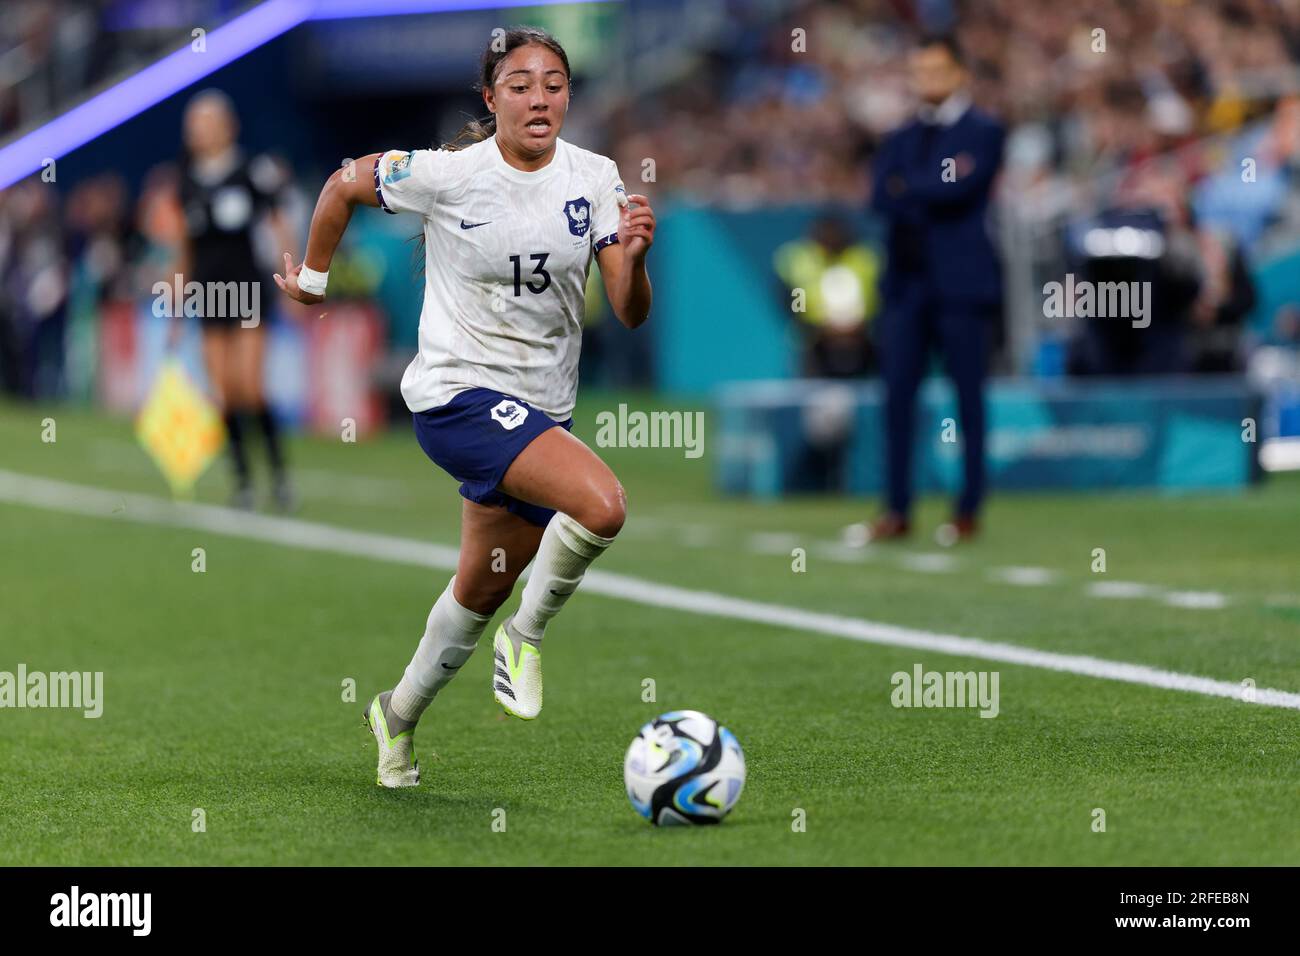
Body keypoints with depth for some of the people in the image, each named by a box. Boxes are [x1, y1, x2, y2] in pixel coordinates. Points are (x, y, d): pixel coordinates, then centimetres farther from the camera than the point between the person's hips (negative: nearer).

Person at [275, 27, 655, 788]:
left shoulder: (595, 179, -3)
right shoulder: (447, 174, -13)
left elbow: (631, 314, -6)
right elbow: (345, 185, 5)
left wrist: (633, 256, -27)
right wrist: (313, 277, 15)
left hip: (542, 408, 6)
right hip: (458, 395, -6)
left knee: (486, 588, 16)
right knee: (602, 504, -28)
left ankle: (402, 713, 40)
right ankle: (526, 638, -4)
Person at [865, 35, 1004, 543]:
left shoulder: (984, 132, 2)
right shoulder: (899, 140, 17)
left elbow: (961, 187, -13)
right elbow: (881, 197, 3)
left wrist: (908, 188, -2)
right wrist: (936, 185, -12)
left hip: (962, 278, -5)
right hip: (906, 278, 5)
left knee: (968, 399, -2)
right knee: (897, 396, 0)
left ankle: (968, 511, 3)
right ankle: (897, 510, 3)